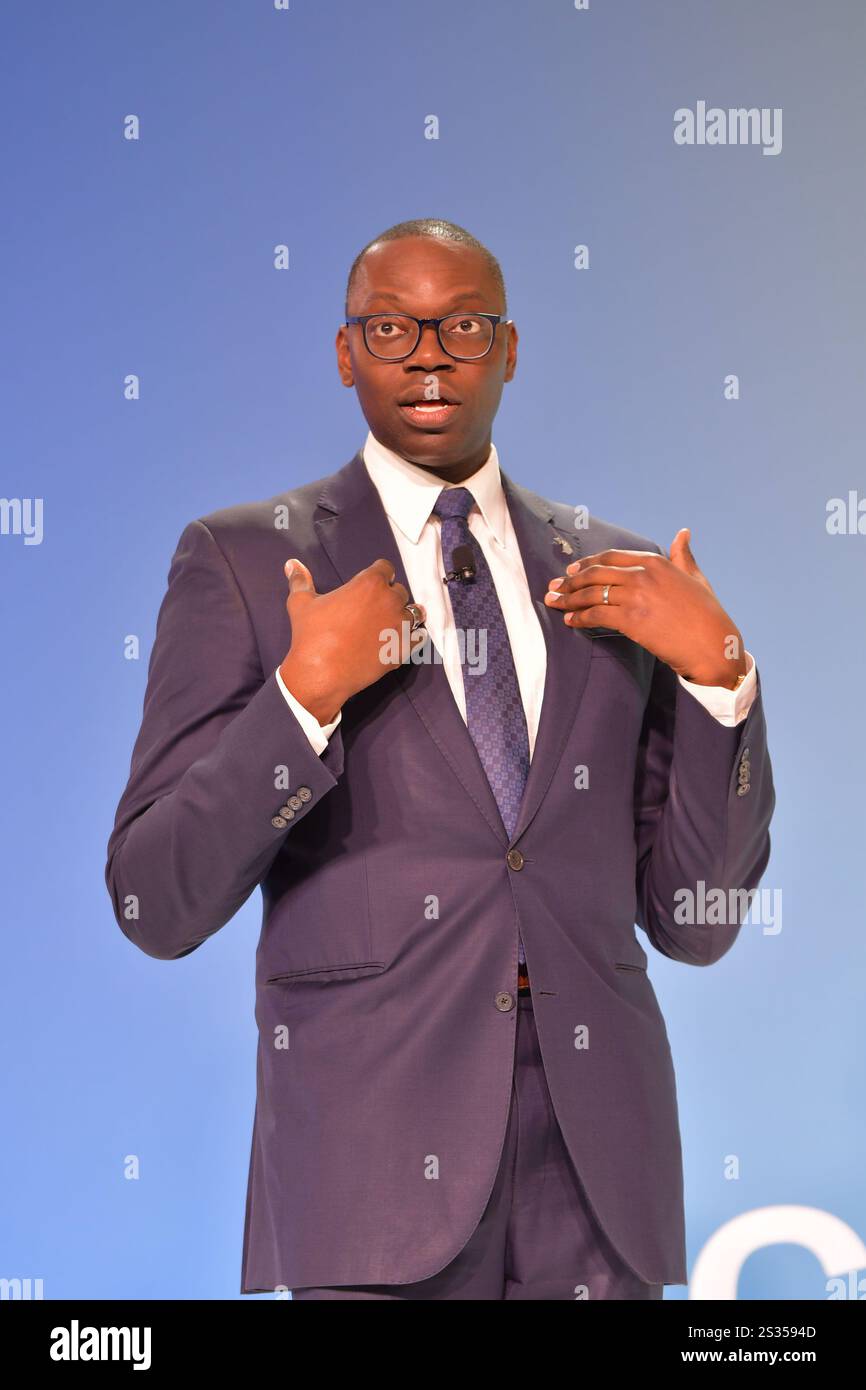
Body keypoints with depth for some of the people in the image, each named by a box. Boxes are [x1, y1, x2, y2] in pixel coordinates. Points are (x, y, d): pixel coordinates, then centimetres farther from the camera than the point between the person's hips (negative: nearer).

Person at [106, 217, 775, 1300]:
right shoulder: (242, 561, 1)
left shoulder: (612, 575, 10)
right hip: (373, 1154, -3)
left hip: (604, 1158, 3)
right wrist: (305, 694, -17)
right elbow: (157, 906, -5)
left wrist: (719, 670, -5)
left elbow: (695, 924, 8)